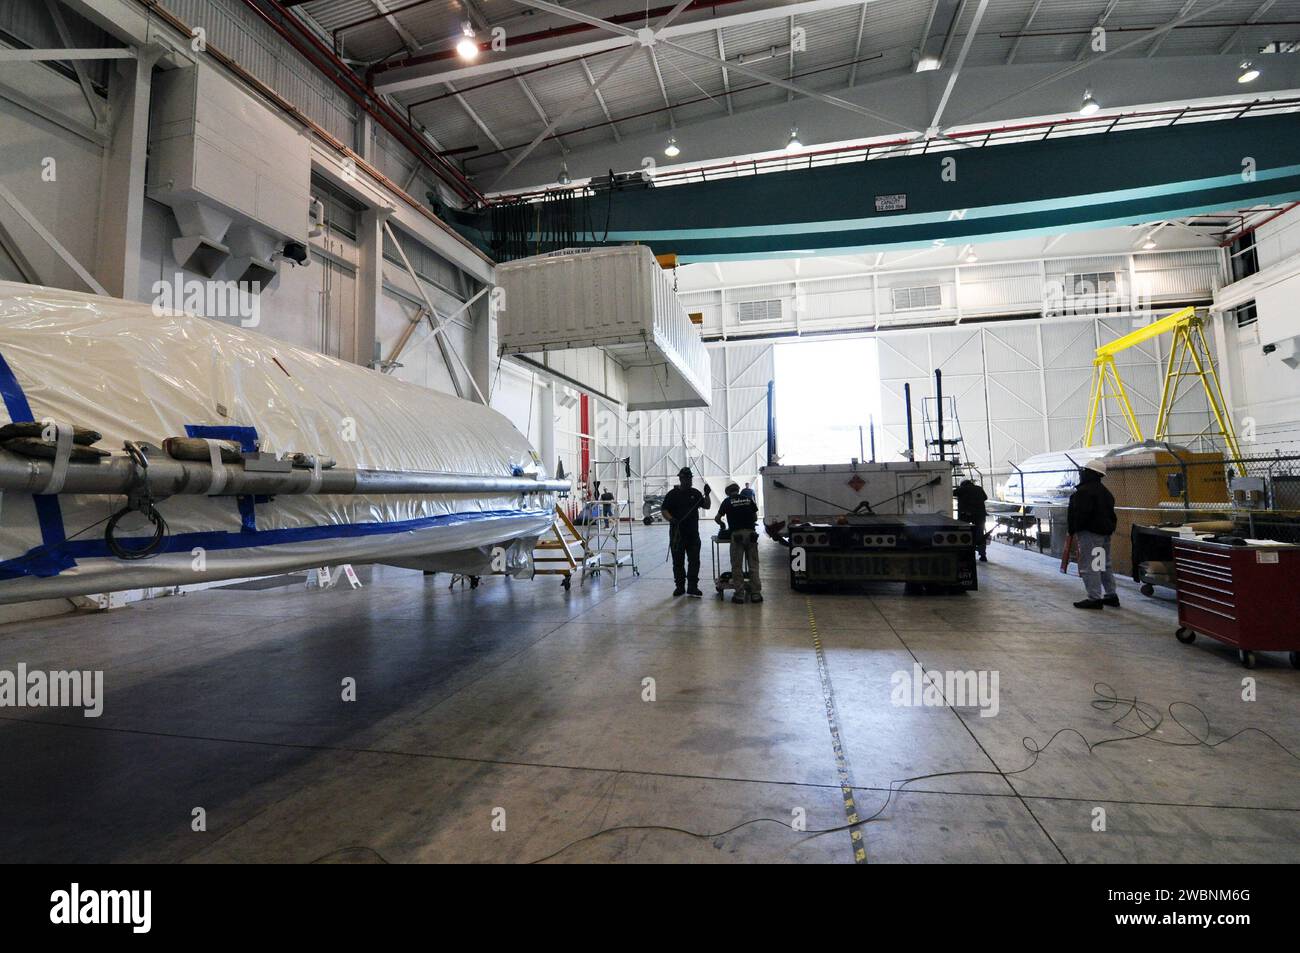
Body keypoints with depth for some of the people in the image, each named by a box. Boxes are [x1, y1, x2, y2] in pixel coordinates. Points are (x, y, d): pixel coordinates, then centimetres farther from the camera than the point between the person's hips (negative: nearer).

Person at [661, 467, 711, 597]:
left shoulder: (695, 493, 9)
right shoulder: (672, 494, -3)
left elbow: (707, 506, 10)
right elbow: (664, 510, -5)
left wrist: (707, 495, -6)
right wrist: (671, 519, -22)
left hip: (693, 533, 3)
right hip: (677, 534, -3)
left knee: (694, 560, 1)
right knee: (678, 561, 7)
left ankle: (692, 587, 7)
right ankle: (680, 586, 19)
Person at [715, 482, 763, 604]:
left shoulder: (727, 501, 6)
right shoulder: (749, 499, 12)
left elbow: (717, 518, 14)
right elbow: (755, 517, 16)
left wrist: (721, 523, 35)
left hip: (737, 534, -2)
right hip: (751, 533, 2)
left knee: (737, 566, 4)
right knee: (753, 565, 7)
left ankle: (739, 595, 6)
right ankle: (756, 594, 8)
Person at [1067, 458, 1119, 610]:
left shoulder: (1084, 491, -16)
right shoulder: (1104, 491, 17)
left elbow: (1081, 513, -22)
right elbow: (1111, 514, 20)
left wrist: (1073, 530, -13)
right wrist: (1109, 528, 21)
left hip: (1090, 533, -11)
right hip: (1105, 532, 11)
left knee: (1088, 566, -7)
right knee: (1104, 564, 19)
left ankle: (1094, 598, -6)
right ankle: (1111, 595, 25)